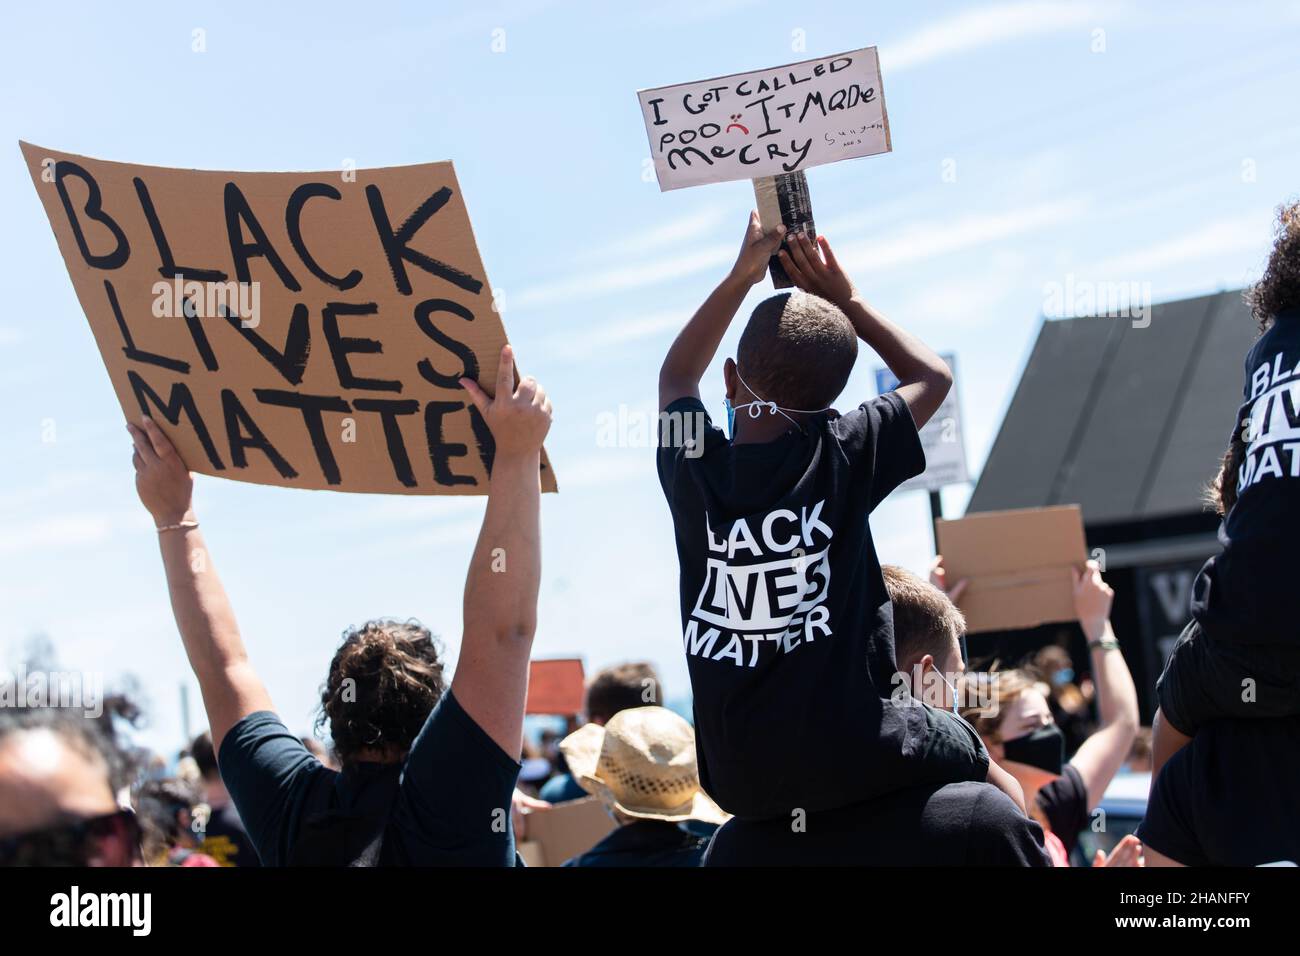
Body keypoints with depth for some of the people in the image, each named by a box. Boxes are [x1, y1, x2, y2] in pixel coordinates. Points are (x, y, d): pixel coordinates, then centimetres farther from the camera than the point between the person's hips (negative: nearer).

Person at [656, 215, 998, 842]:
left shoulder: (692, 467, -5)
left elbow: (676, 376, 20)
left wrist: (742, 275, 17)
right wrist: (845, 300, 17)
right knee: (966, 750, 28)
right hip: (852, 764, -2)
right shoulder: (846, 458, -11)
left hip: (741, 785, 3)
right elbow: (932, 377, 12)